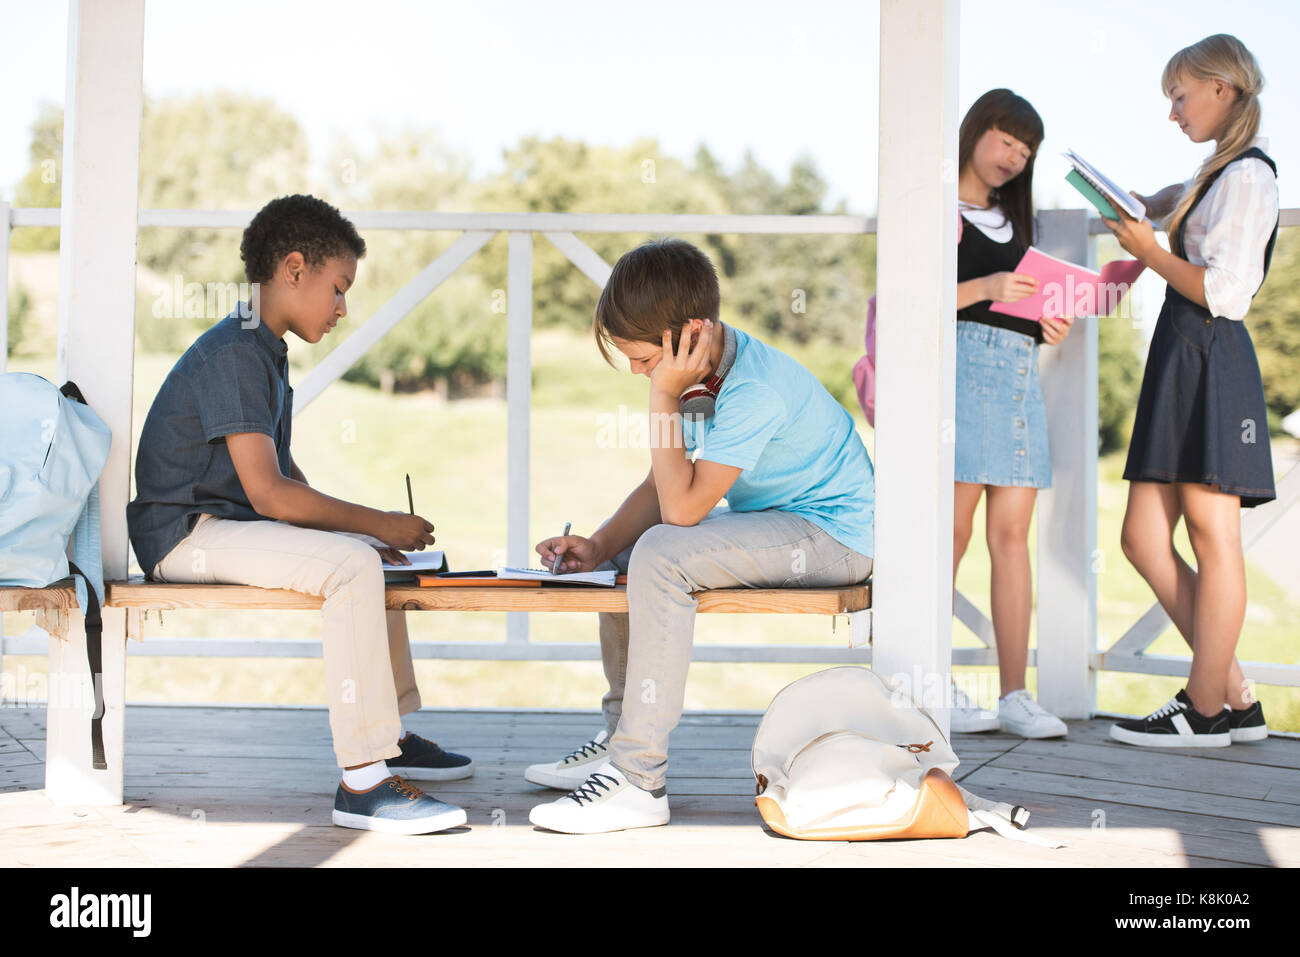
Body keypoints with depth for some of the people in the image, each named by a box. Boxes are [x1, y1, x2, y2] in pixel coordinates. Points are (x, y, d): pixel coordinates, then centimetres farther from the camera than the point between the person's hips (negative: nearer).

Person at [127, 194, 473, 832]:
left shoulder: (265, 352, 15)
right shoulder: (234, 354, -18)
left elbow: (286, 479, 19)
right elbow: (269, 493, -25)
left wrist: (374, 530, 5)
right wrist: (378, 524, -17)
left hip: (227, 526, 11)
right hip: (184, 534, -11)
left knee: (373, 553, 21)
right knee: (351, 565, -29)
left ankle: (391, 734, 25)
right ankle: (362, 782, -31)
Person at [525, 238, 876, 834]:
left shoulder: (754, 390, -27)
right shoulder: (700, 370, 0)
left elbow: (681, 509, -28)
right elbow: (662, 484, 6)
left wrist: (665, 398, -25)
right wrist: (597, 545, -8)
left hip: (831, 533, -10)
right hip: (771, 522, 10)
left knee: (661, 555, -29)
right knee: (621, 556, 12)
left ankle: (638, 780, -25)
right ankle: (621, 738, 16)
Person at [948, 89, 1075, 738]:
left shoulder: (1012, 219, 26)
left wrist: (1049, 327, 9)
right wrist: (985, 288, -19)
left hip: (1021, 369, 7)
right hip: (967, 364, -7)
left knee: (1011, 533, 0)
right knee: (953, 531, -8)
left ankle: (1014, 695, -2)